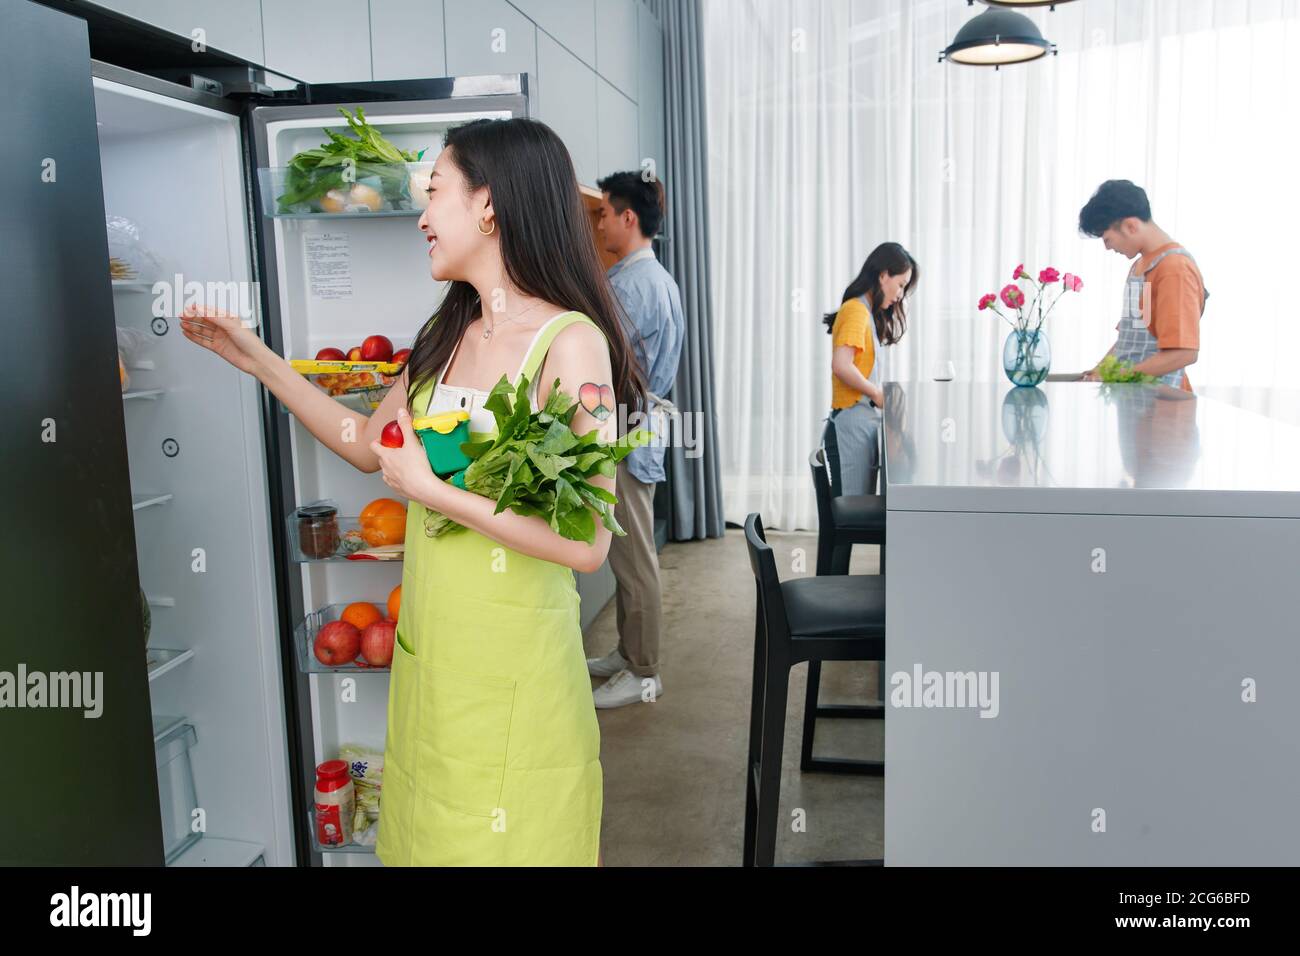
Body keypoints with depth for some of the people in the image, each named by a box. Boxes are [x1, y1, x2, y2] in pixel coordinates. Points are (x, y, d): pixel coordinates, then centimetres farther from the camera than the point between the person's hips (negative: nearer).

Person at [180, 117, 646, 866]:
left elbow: (586, 543, -22)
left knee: (511, 840, 11)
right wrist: (254, 357, 16)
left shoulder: (570, 342, -17)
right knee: (430, 834, 21)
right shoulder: (445, 336, 6)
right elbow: (367, 445, 17)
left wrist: (431, 490, -18)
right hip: (425, 645, 7)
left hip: (514, 662, -7)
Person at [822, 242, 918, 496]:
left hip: (864, 423, 9)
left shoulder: (867, 312, 18)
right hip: (852, 425, -9)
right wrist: (877, 394, -11)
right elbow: (841, 365, -23)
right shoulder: (855, 310, -11)